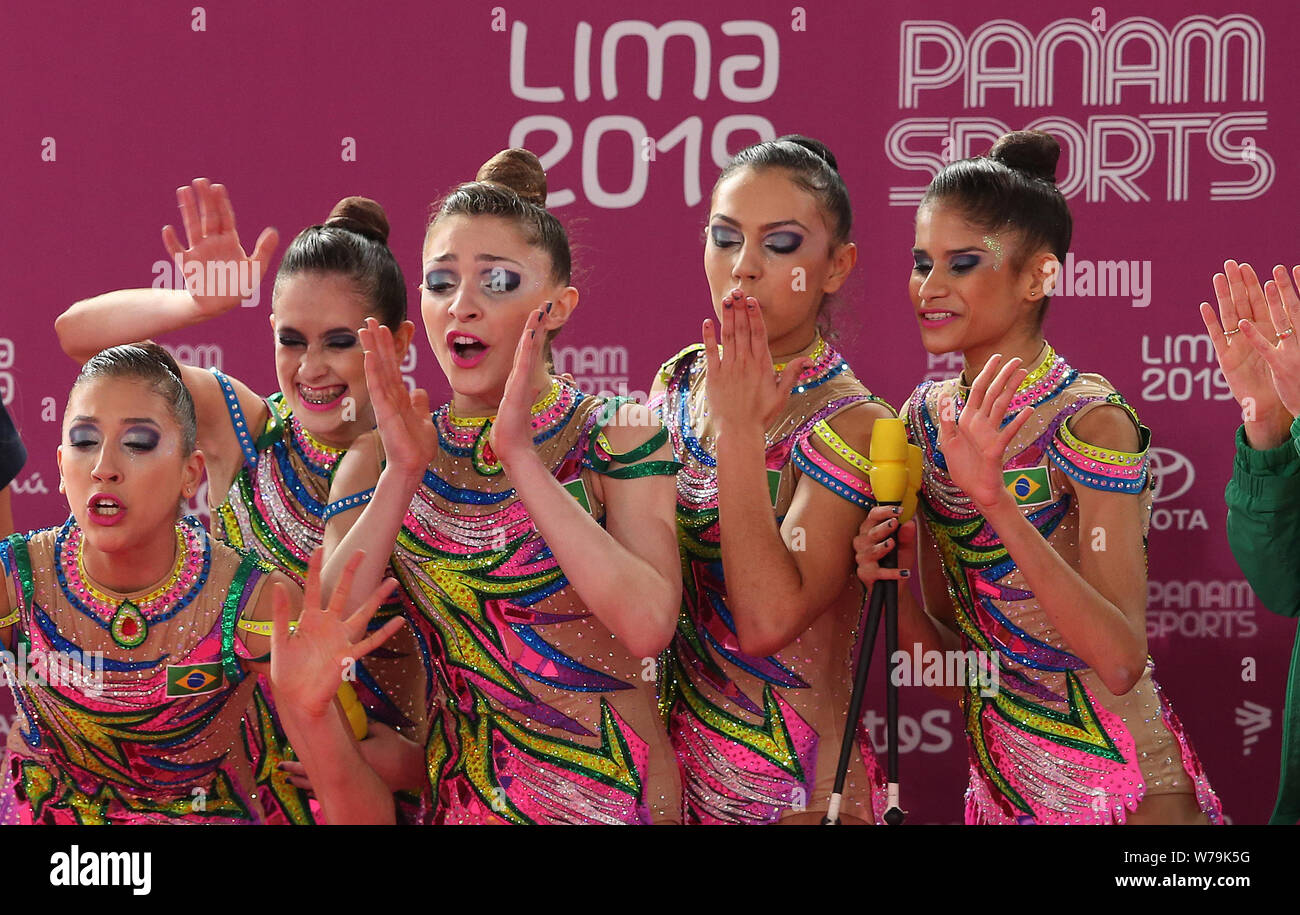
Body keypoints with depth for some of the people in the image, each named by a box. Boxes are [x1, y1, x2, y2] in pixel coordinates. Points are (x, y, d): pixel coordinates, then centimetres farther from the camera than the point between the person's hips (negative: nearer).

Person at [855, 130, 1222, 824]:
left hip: (1115, 785, -6)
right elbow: (948, 649, 7)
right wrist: (892, 588, -14)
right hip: (1000, 779, 6)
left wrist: (996, 502, -33)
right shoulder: (929, 414, 2)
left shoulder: (1090, 422, -17)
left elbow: (1121, 661, -26)